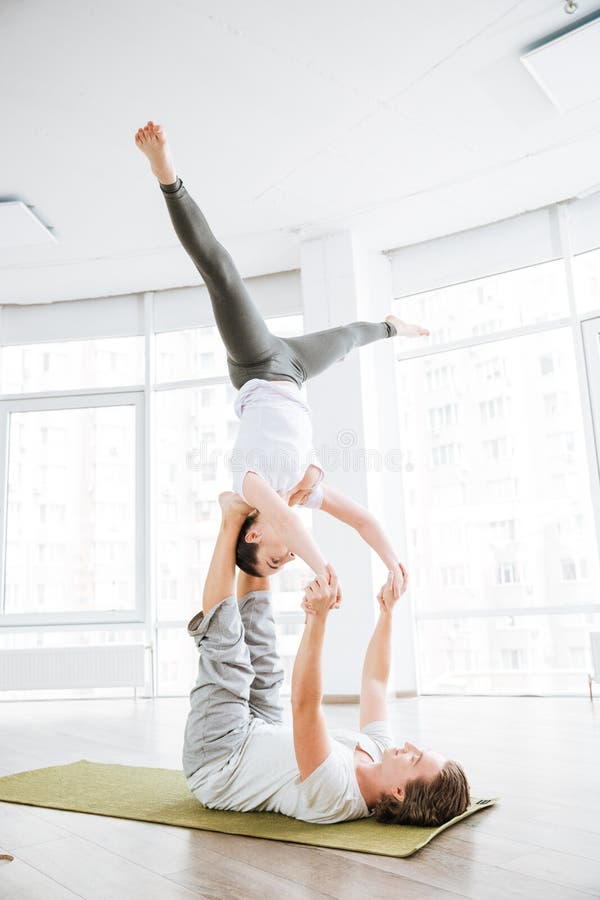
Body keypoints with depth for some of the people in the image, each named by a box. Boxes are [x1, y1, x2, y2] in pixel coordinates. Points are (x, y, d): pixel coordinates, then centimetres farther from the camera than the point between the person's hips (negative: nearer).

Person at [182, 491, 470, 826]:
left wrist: (318, 619, -58)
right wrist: (388, 612, -1)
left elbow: (305, 703, -51)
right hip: (260, 739, 7)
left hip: (216, 762, -7)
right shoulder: (379, 751, -16)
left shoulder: (336, 792, -39)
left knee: (226, 654, -12)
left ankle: (233, 522, -2)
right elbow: (375, 681, -2)